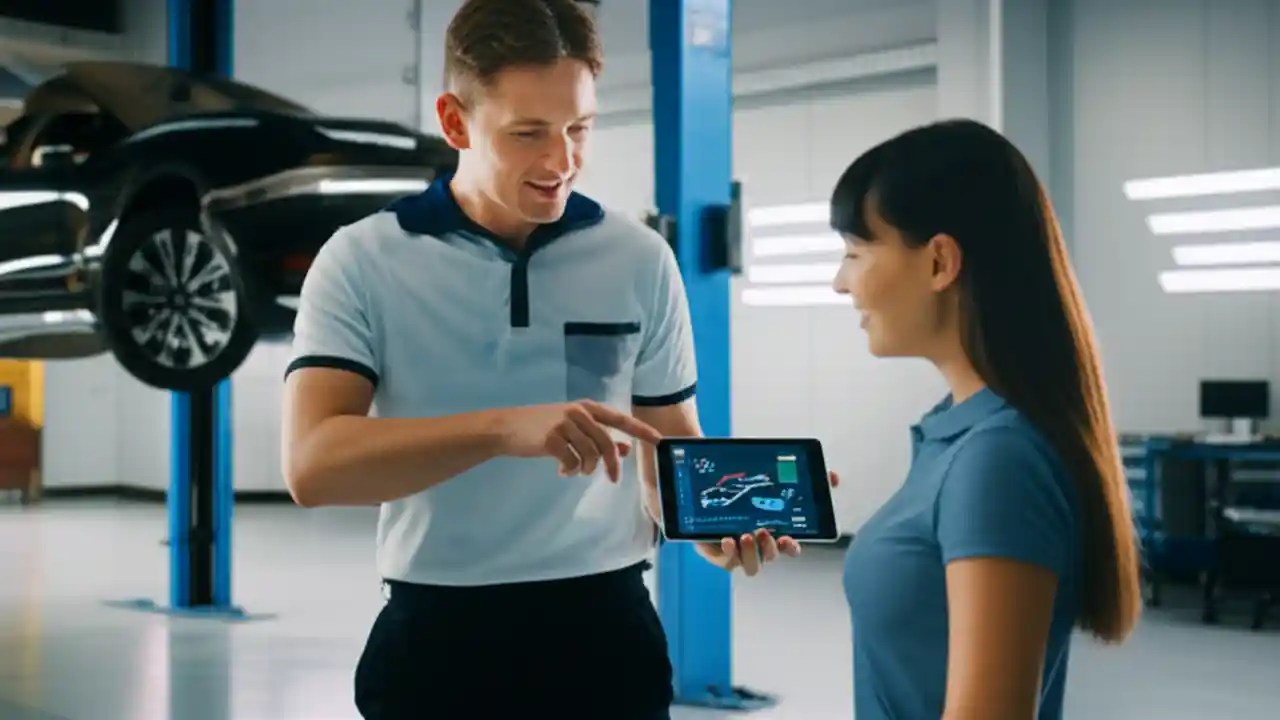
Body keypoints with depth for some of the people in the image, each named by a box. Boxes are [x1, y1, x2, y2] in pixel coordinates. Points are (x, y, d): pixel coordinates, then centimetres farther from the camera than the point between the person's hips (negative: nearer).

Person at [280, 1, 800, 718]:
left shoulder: (641, 260, 1)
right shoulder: (362, 262, -5)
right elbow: (314, 463, -17)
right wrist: (504, 429, -29)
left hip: (605, 632, 2)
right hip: (436, 638, -1)